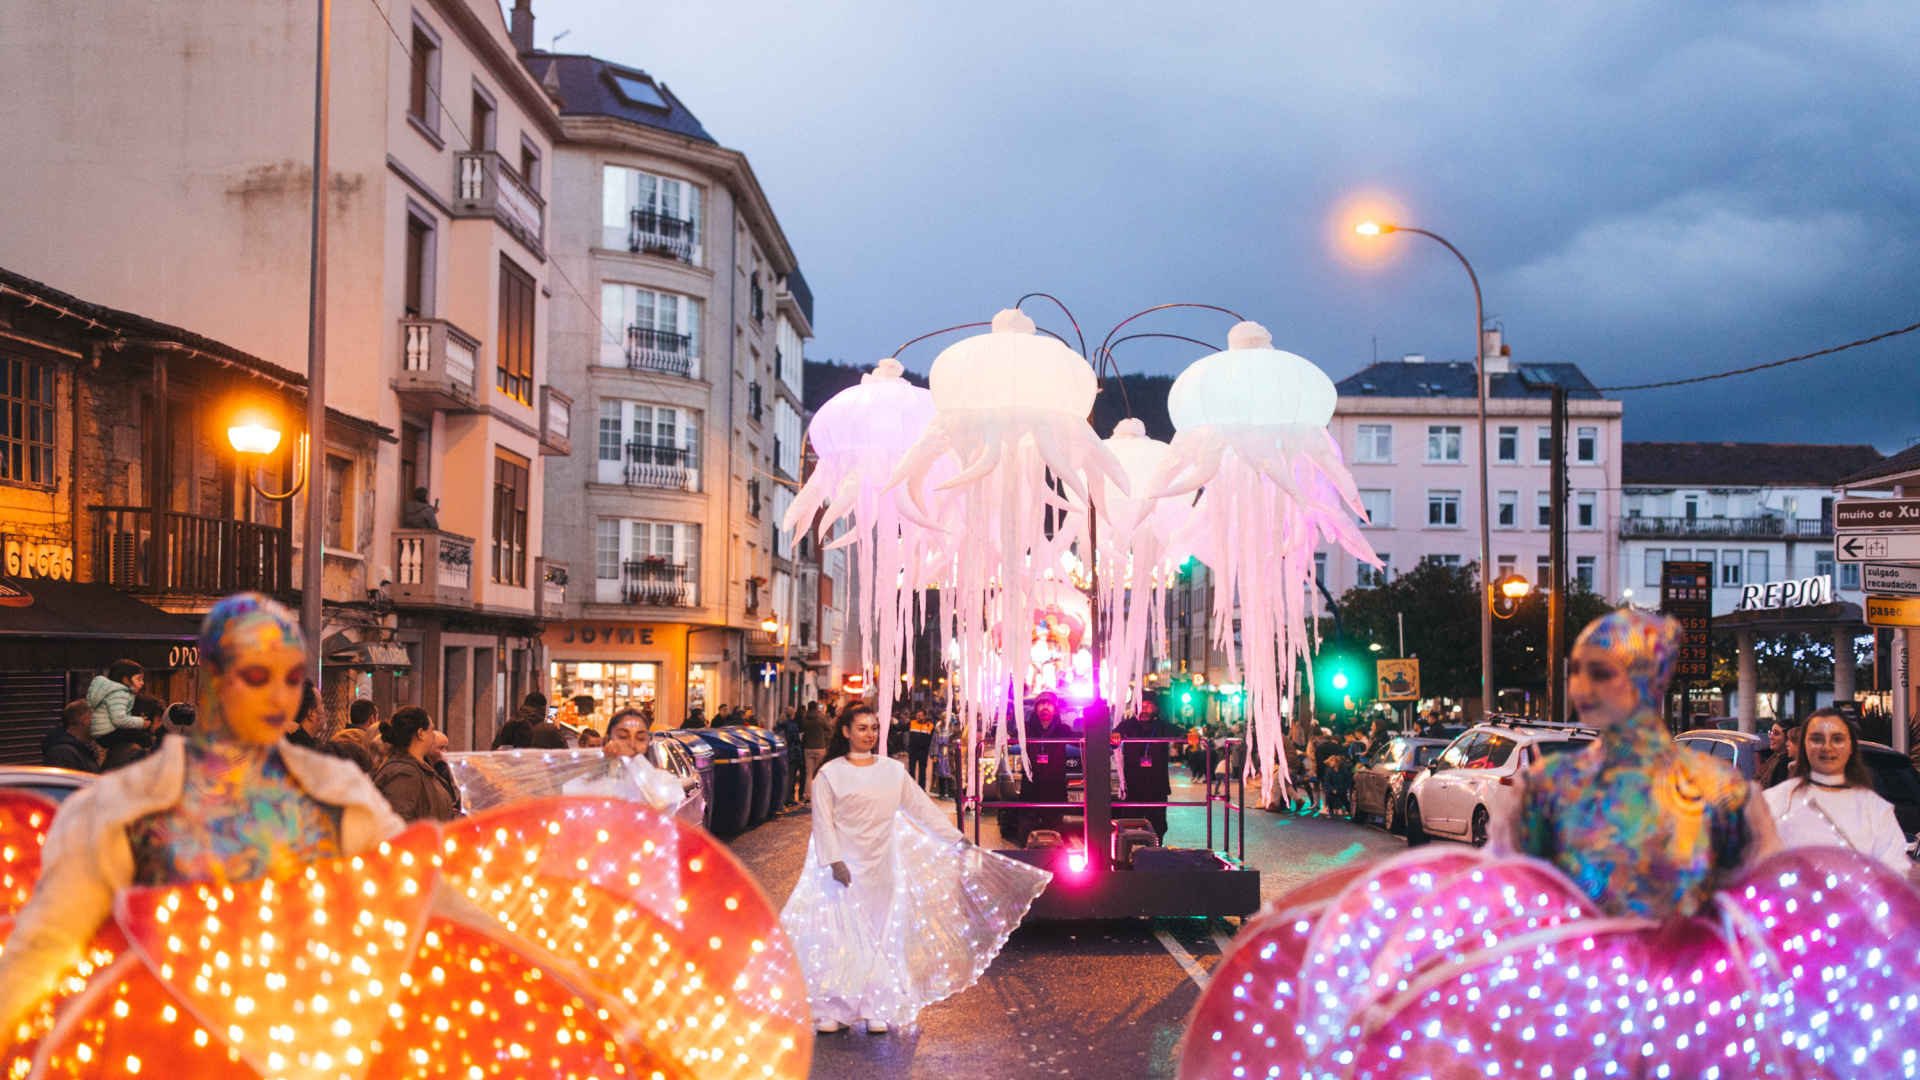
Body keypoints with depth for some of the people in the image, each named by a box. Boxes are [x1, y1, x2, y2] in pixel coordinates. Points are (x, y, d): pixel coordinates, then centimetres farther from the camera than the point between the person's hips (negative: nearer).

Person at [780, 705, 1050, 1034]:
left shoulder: (893, 770, 7)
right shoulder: (830, 774, -3)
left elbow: (922, 808, 11)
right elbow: (823, 821, -6)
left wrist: (958, 839, 10)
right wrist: (834, 861, -16)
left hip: (881, 865, 3)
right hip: (844, 866, -3)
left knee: (881, 935, 5)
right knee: (838, 936, -4)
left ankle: (876, 1010, 12)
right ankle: (830, 1010, 3)